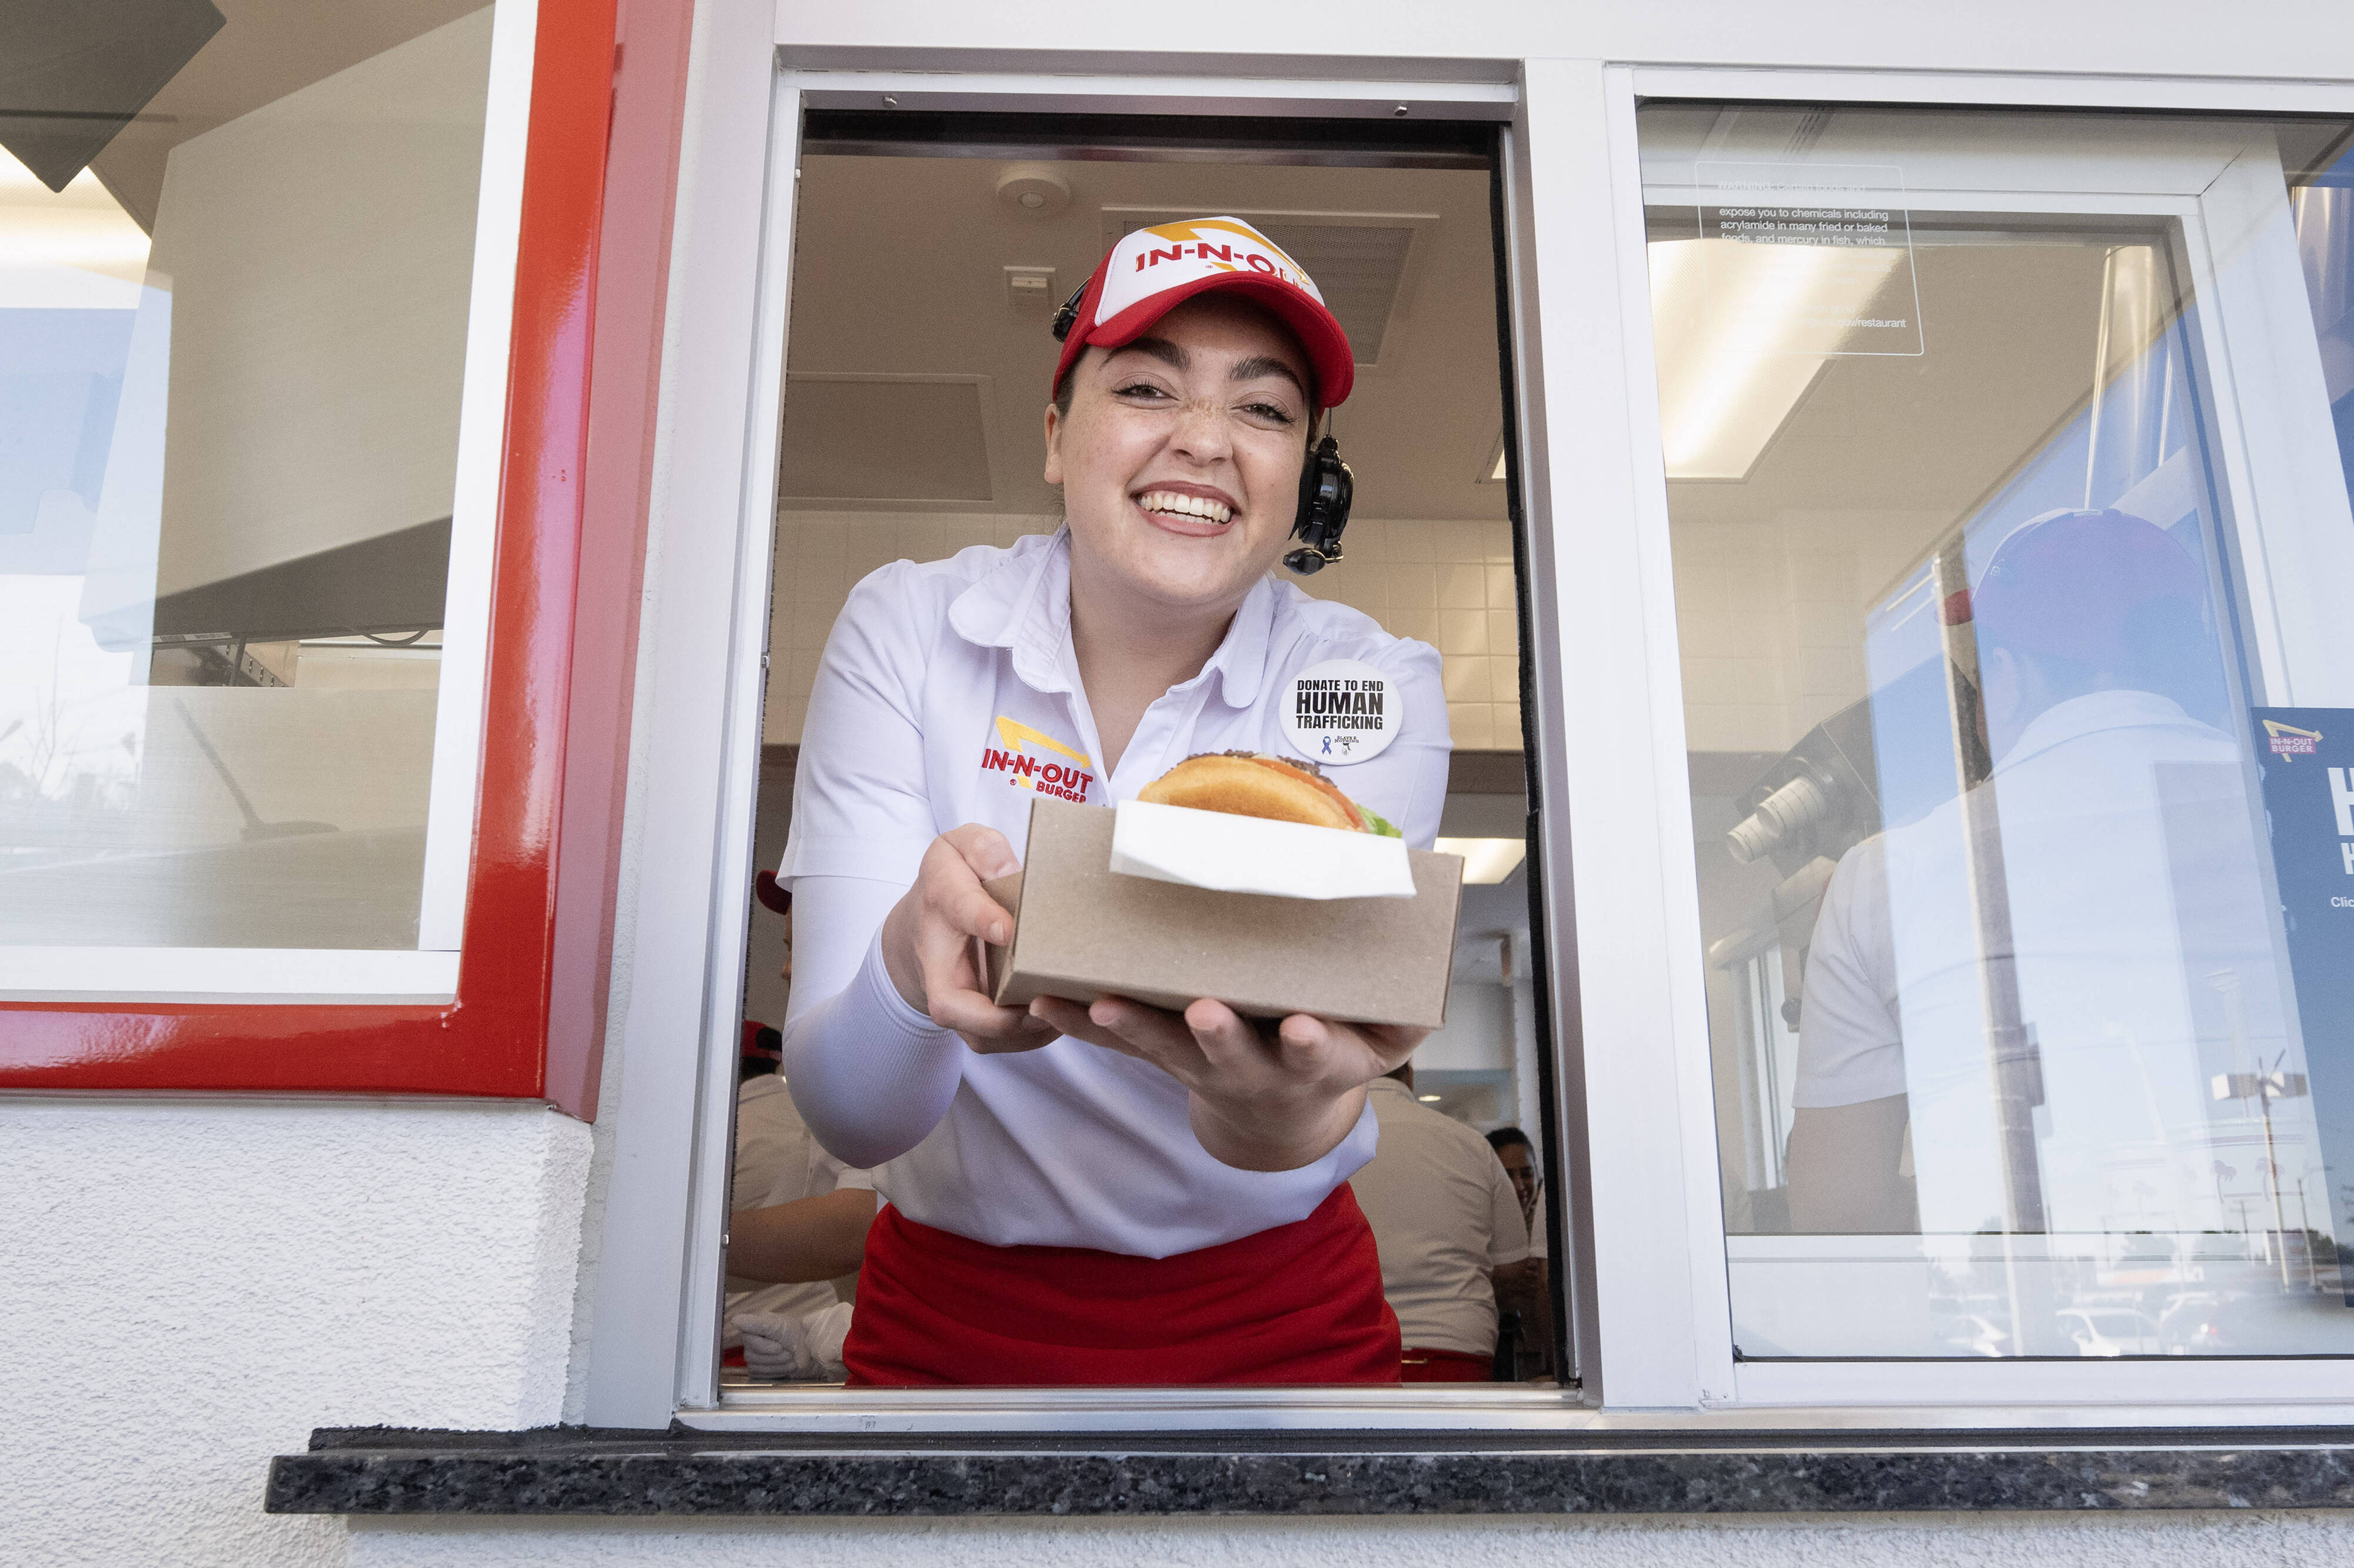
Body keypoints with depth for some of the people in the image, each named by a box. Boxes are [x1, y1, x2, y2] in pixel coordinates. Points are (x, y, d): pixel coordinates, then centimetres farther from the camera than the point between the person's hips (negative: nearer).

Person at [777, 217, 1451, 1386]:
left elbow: (1291, 1175, -23)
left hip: (1274, 1316, -1)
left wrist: (1283, 1118, -45)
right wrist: (914, 974, -41)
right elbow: (845, 1114, -20)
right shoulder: (902, 633, -13)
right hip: (951, 1315, 2)